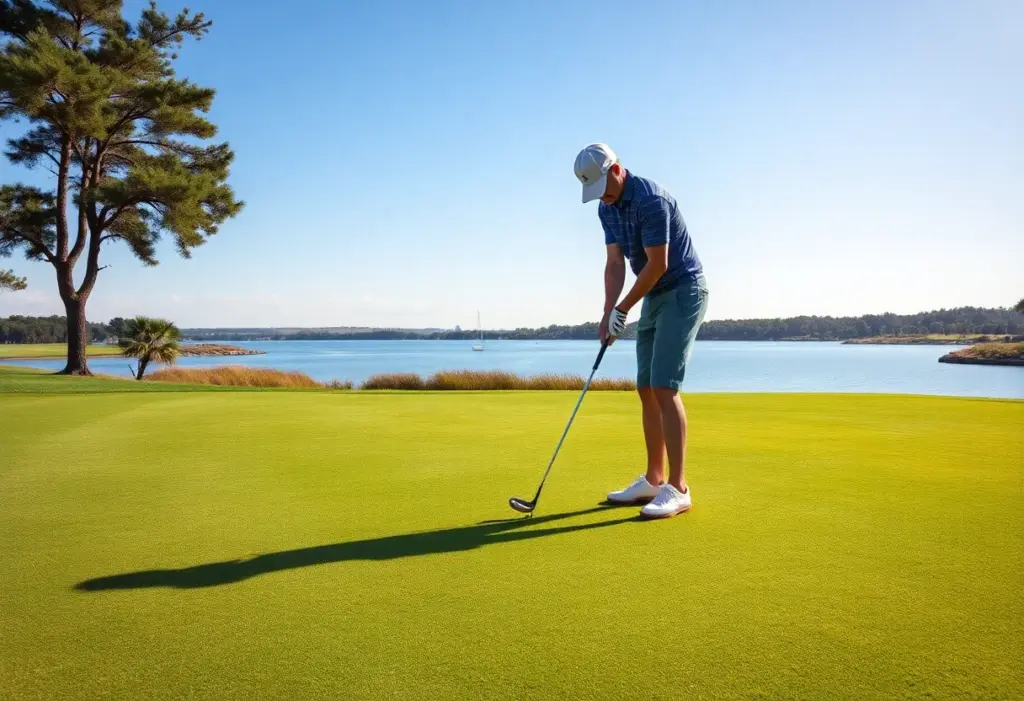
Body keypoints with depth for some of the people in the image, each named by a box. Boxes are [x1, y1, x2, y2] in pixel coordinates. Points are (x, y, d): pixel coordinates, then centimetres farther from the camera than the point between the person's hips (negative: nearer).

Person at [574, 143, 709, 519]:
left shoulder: (651, 198, -21)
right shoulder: (606, 209, 6)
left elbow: (658, 264, -22)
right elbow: (615, 264, 3)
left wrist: (623, 309, -13)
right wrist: (608, 313, -10)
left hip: (683, 293, -9)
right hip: (654, 298, 9)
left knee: (664, 388, -15)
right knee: (647, 390, 8)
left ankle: (677, 488, -11)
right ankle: (653, 480, 16)